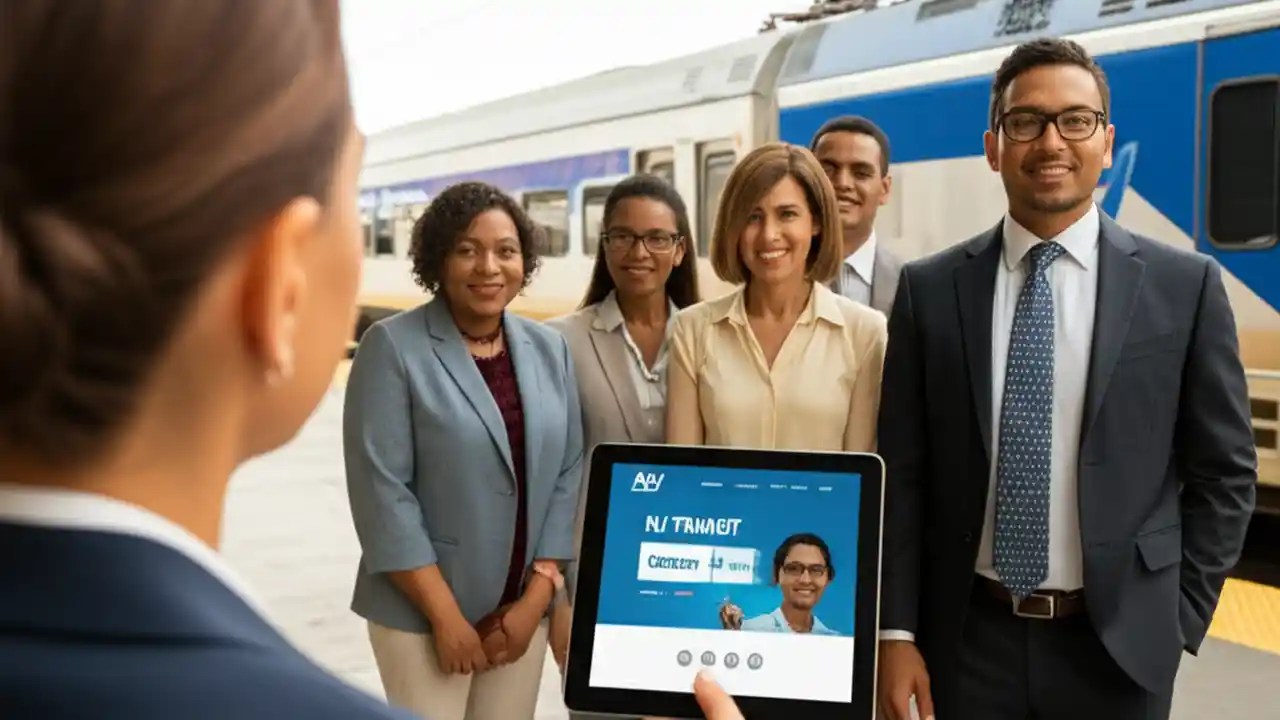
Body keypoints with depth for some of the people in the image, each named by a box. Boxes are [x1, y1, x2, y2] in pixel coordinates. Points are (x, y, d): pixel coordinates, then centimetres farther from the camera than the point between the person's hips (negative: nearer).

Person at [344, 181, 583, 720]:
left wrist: (535, 598, -4)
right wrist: (446, 616, -14)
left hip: (521, 609, 4)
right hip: (420, 611, -4)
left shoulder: (550, 349, 5)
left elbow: (568, 474, 4)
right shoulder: (393, 346, -9)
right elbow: (382, 489, -13)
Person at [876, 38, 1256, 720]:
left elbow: (1223, 474, 3)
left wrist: (1179, 616, -1)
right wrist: (896, 633, -4)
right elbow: (901, 475, -1)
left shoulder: (1186, 285, -2)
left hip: (1119, 642, 0)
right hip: (968, 639, 1)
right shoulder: (930, 289, -1)